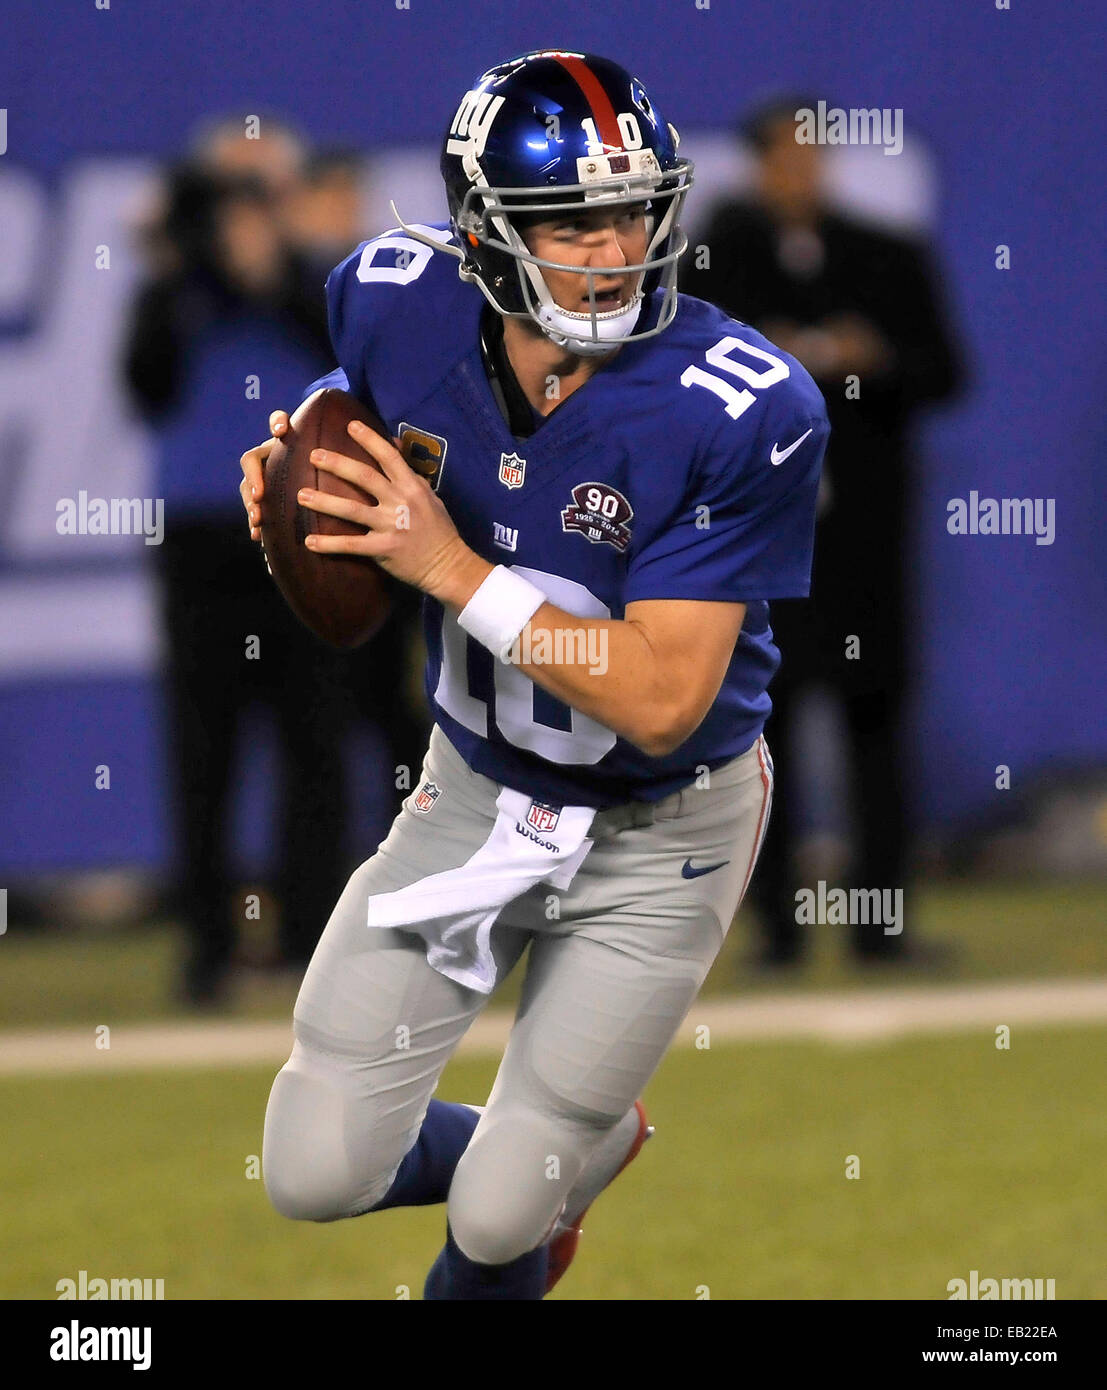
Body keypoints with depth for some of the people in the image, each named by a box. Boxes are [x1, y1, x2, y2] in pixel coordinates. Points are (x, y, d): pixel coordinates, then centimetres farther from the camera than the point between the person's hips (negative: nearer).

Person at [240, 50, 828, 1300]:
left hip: (659, 834, -4)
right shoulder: (397, 305, -17)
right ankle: (578, 1151, 34)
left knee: (501, 1219, 0)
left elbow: (662, 704, -29)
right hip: (475, 790, 4)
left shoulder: (739, 413, -30)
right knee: (316, 1175, 3)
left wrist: (455, 571, -36)